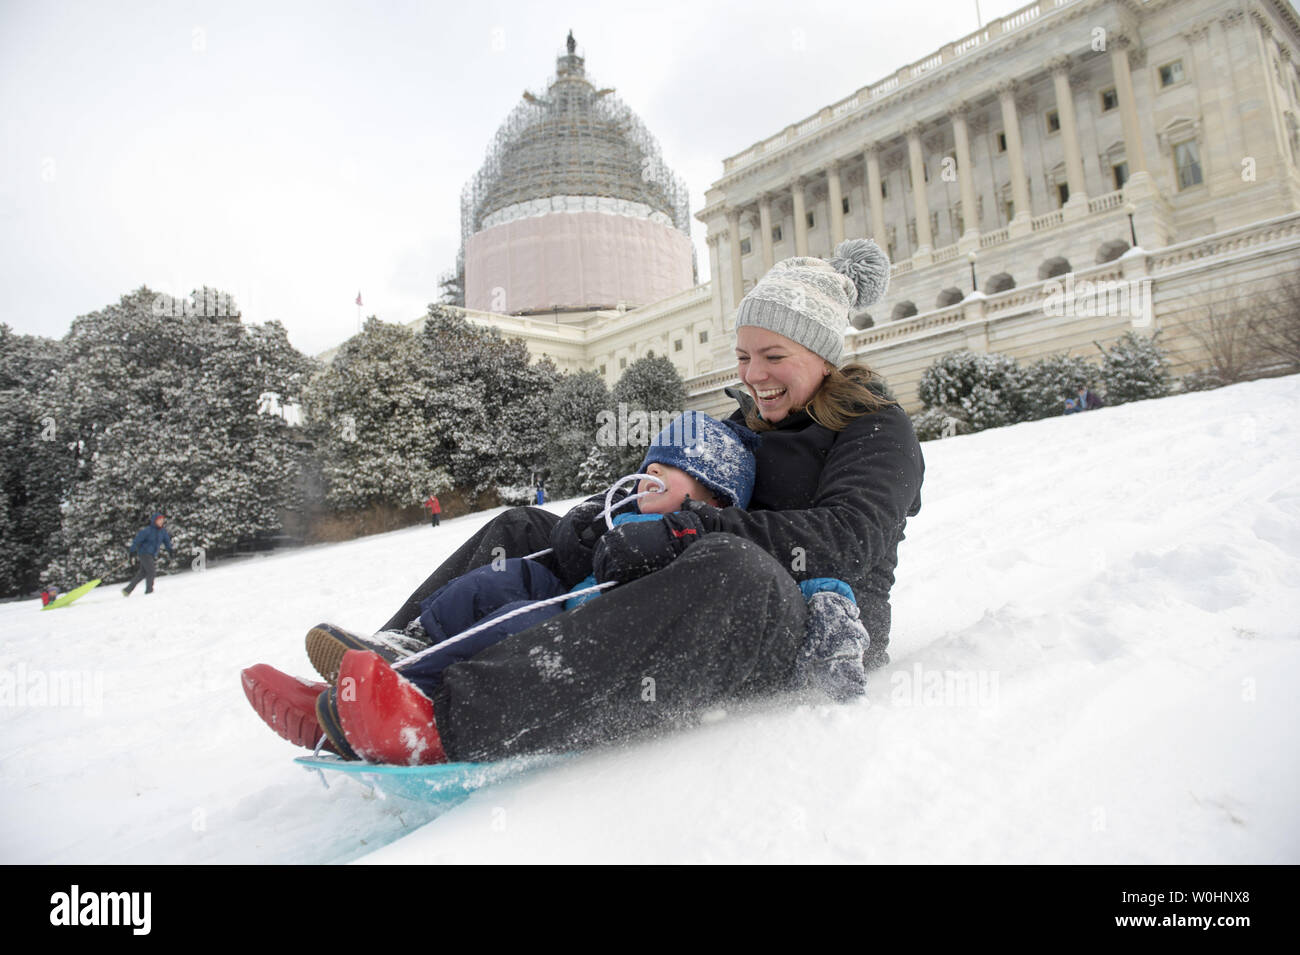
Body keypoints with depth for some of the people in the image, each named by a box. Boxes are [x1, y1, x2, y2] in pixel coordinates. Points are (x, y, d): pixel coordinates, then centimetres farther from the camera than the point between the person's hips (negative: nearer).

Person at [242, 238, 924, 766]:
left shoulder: (878, 430, -1)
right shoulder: (746, 424, 20)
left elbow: (846, 541, -19)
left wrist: (687, 531, -29)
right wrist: (605, 513, -6)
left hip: (824, 633, -6)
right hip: (704, 618, 7)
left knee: (728, 567, -43)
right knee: (522, 531, 3)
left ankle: (447, 723, -51)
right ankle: (389, 663, -17)